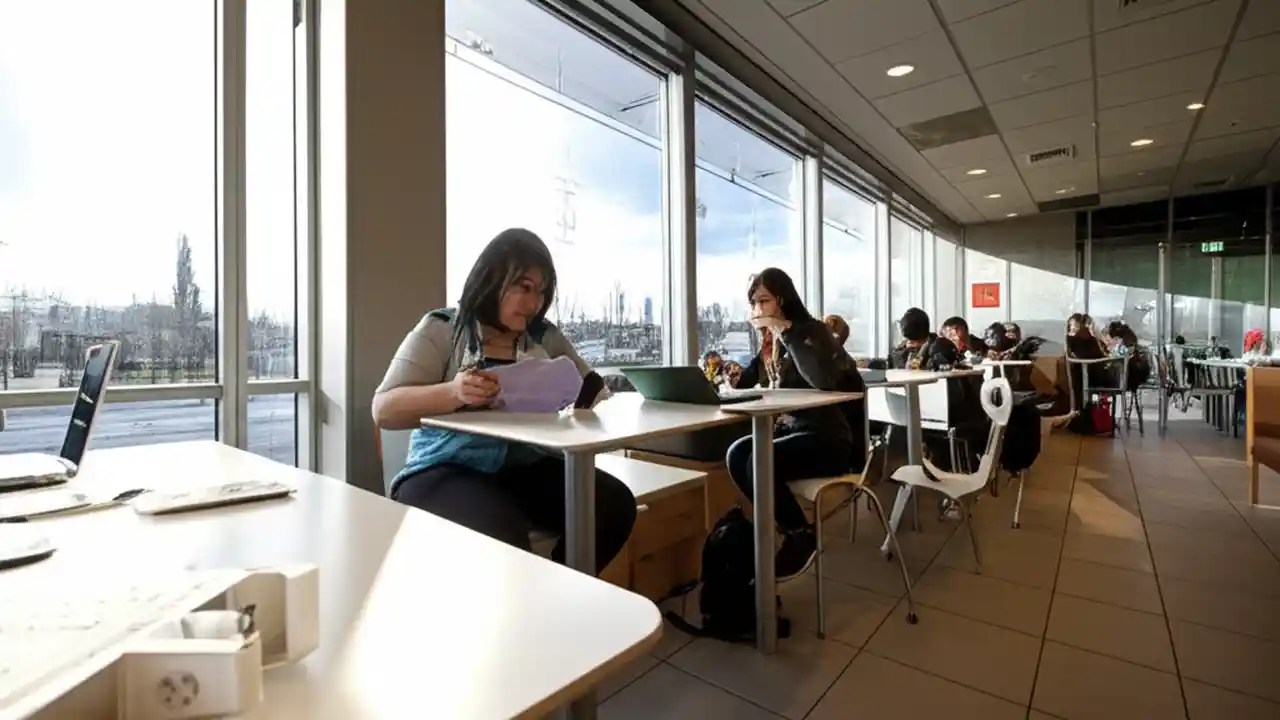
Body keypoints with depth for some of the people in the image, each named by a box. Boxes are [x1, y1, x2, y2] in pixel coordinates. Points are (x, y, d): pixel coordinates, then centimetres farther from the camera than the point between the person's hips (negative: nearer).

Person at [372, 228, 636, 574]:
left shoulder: (544, 337, 10)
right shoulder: (441, 330, -1)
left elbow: (589, 386, 15)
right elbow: (384, 410, -8)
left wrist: (587, 392, -11)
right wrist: (452, 393, -28)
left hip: (526, 469, 5)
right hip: (446, 471, -4)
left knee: (615, 504, -19)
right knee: (501, 534, -35)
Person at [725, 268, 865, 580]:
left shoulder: (812, 331, -14)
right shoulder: (770, 341, 9)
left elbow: (825, 381, -34)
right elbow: (747, 383, 14)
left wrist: (787, 331, -28)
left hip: (828, 438, -7)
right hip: (790, 428, 7)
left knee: (758, 463, -28)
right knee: (736, 455, -17)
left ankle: (802, 535, -3)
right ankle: (790, 530, 0)